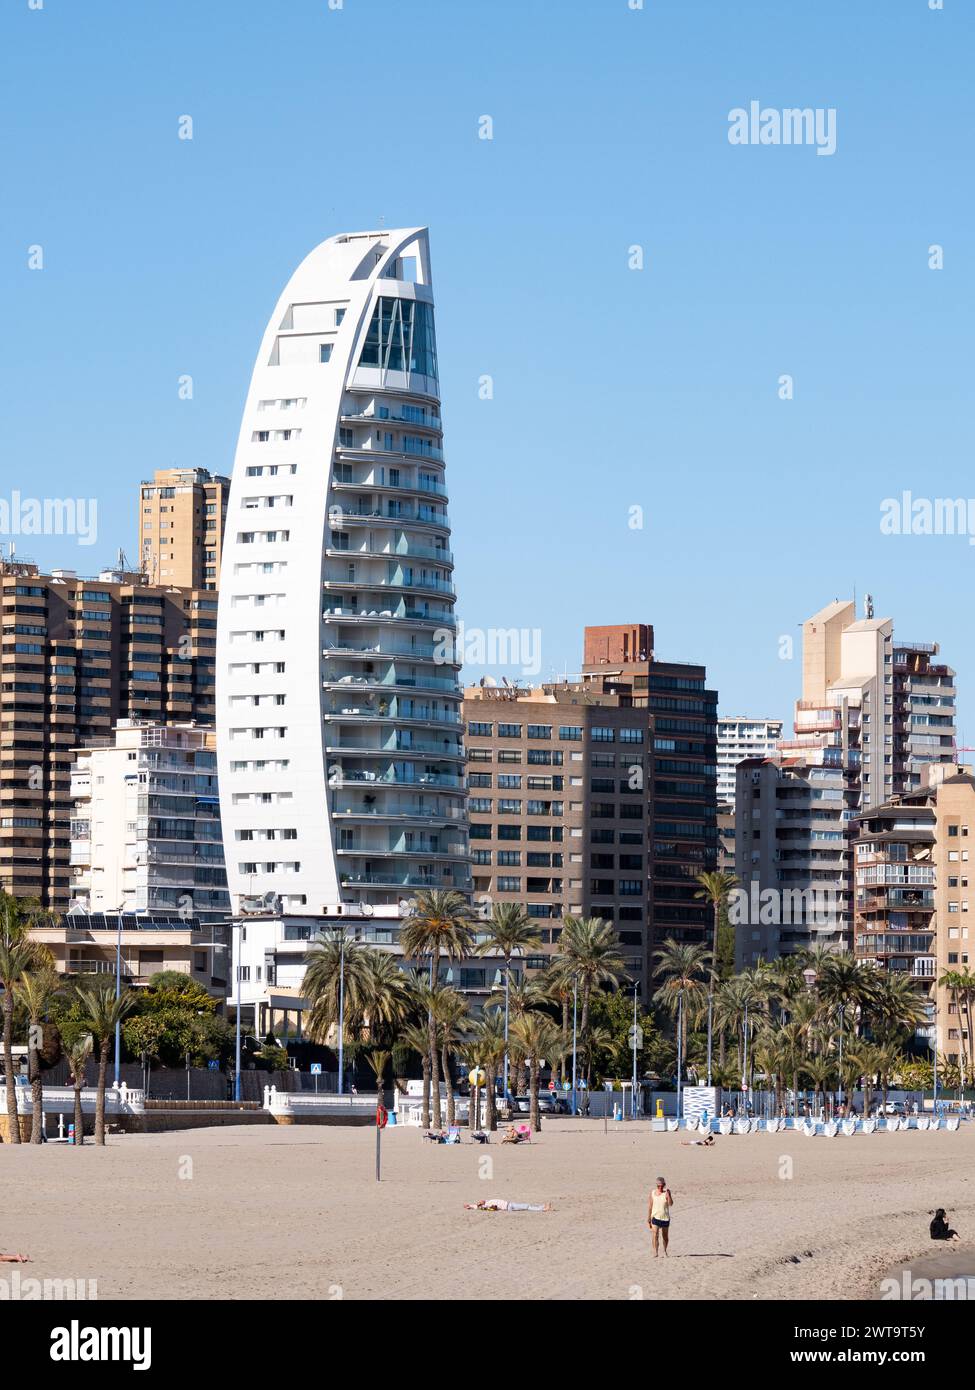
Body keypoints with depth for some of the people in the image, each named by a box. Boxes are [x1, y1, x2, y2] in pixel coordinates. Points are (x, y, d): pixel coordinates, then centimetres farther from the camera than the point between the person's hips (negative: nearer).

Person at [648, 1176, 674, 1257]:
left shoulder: (666, 1193, -4)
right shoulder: (653, 1193, 0)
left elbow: (671, 1204, -17)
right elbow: (650, 1207, 6)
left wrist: (668, 1194, -26)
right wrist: (648, 1219, 7)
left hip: (665, 1218, 0)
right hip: (655, 1217, 0)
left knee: (665, 1236, 14)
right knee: (655, 1235, -16)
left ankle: (665, 1251, 34)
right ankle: (655, 1253, -16)